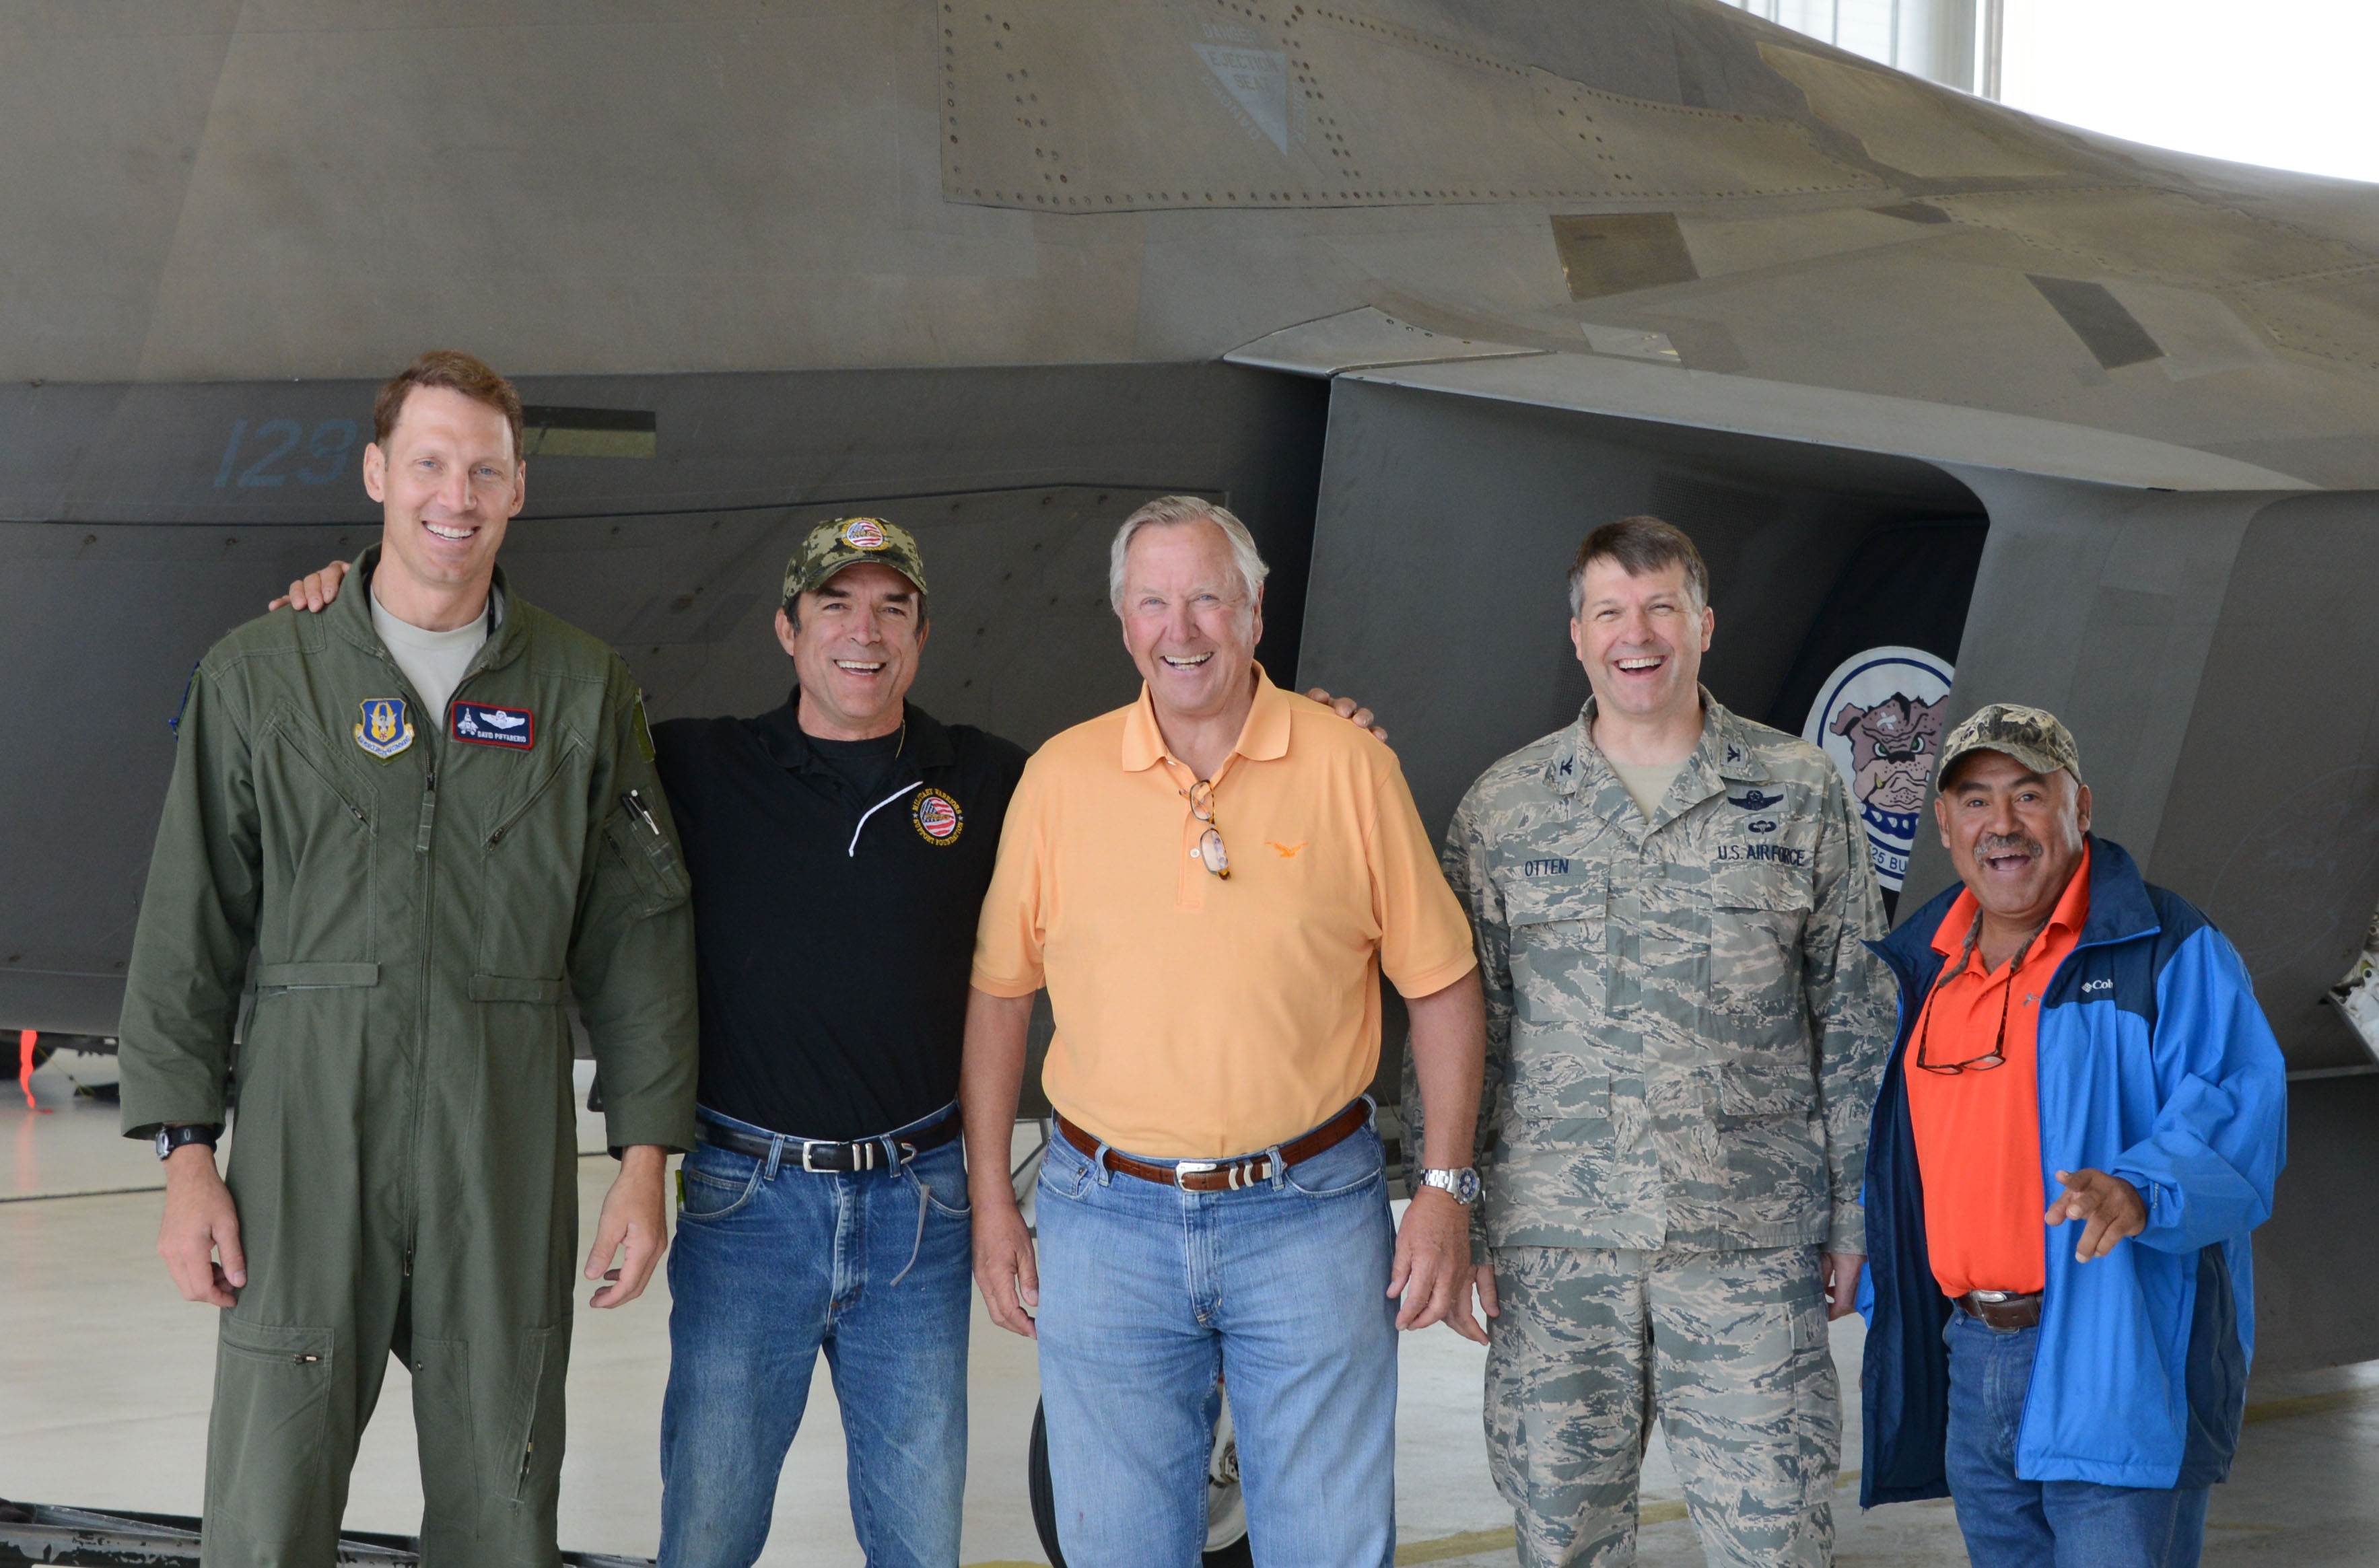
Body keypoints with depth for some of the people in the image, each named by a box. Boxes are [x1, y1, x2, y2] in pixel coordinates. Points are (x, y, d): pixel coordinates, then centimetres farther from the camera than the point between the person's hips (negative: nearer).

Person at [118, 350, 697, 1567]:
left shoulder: (582, 690, 8)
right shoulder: (261, 676, 6)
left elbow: (640, 932, 9)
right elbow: (188, 928, 5)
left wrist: (646, 1162, 3)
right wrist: (185, 1156, -1)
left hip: (505, 1167, 1)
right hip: (307, 1154, -1)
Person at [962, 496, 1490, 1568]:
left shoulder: (1349, 768, -2)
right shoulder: (1061, 776, 2)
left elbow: (1441, 986, 3)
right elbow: (999, 992, 9)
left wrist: (1445, 1190, -3)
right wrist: (989, 1201, 5)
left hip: (1310, 1216, -1)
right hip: (1108, 1221, 1)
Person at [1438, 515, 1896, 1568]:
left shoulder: (1800, 793, 5)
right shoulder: (1502, 809, 7)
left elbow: (1855, 1020, 6)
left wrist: (1859, 1211, 2)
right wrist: (1462, 1223, 4)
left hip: (1753, 1240, -1)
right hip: (1556, 1240, 1)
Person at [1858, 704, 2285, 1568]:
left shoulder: (2169, 952, -5)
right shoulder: (1922, 969, 15)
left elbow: (2236, 1113, -17)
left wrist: (2142, 1192, -34)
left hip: (2120, 1371, -7)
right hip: (1972, 1364, 7)